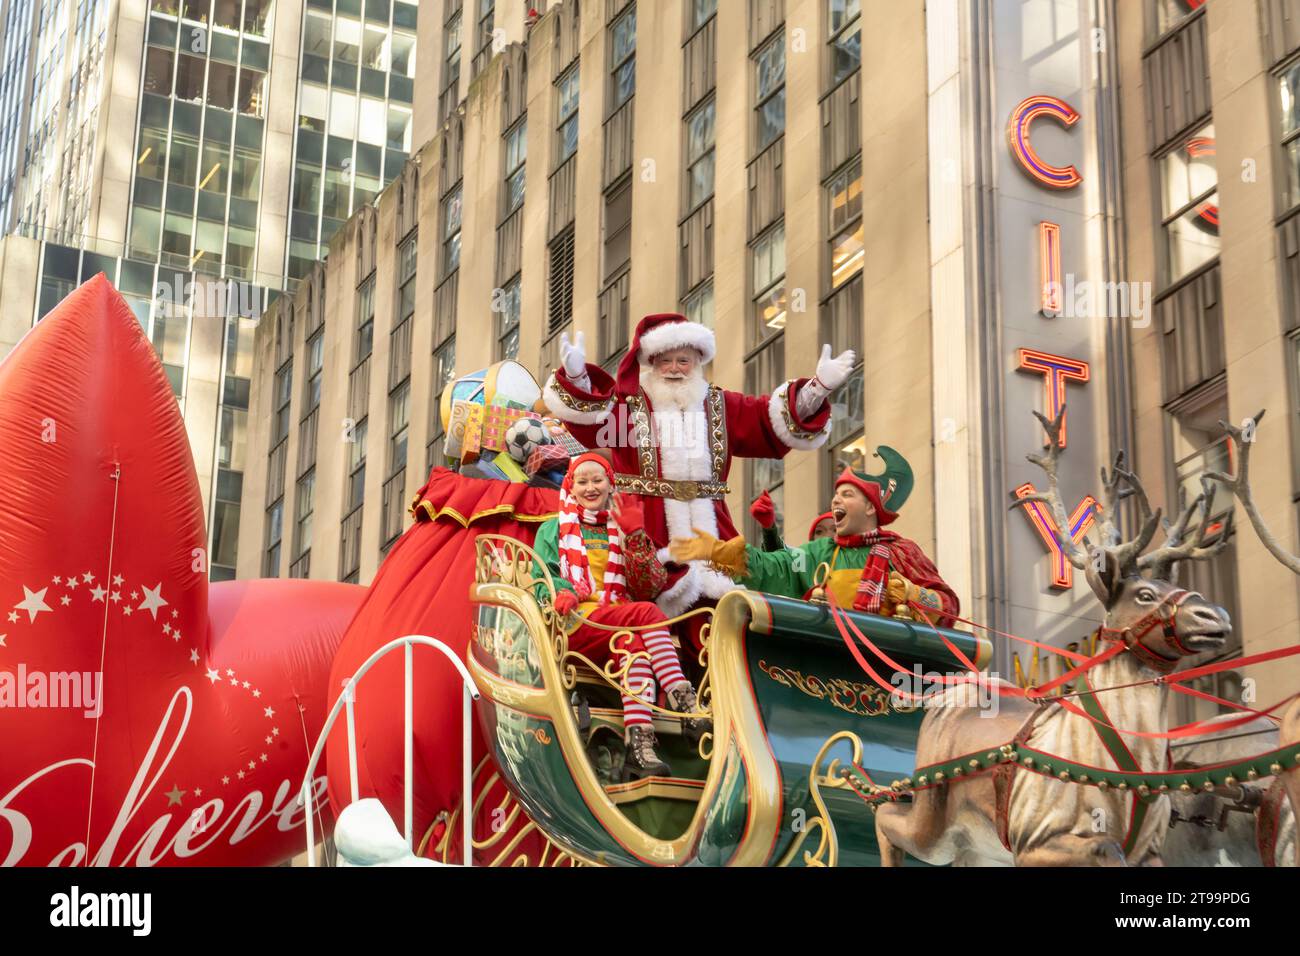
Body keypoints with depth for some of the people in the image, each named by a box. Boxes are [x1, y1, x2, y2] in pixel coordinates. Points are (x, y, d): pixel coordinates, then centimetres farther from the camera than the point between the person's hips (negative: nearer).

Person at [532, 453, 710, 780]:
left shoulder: (620, 530, 26)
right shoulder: (554, 529, 21)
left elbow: (653, 586, 13)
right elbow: (542, 577, 6)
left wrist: (635, 536, 1)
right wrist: (562, 592, -18)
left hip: (619, 627, 3)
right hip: (574, 625, -3)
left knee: (634, 645, -36)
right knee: (646, 612, -31)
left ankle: (639, 747, -52)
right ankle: (686, 704, -43)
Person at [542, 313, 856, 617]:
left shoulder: (720, 406, 18)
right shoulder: (627, 402, 5)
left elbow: (771, 421, 12)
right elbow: (586, 415, -13)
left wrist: (818, 388, -1)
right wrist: (576, 376, -35)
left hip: (708, 523, 4)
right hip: (645, 527, -4)